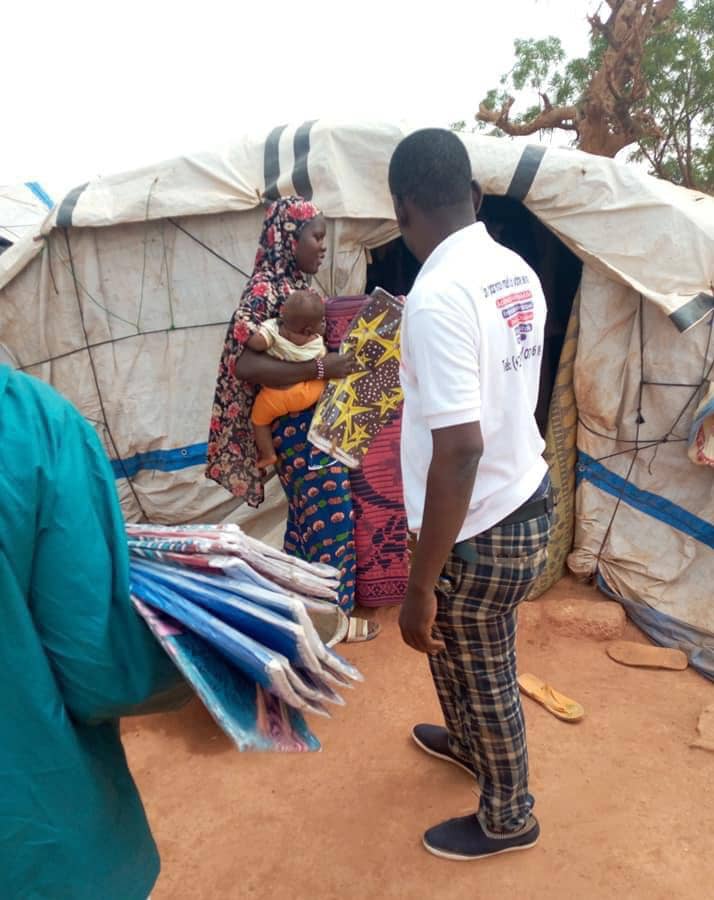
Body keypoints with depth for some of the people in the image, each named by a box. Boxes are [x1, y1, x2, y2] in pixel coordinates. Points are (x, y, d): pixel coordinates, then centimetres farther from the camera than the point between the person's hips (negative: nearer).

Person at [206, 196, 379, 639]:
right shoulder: (264, 289, -16)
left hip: (319, 419, 9)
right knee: (329, 515, -1)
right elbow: (245, 364, -26)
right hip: (296, 423, -9)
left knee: (310, 514, 17)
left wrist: (342, 358, 5)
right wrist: (320, 367, -27)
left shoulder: (302, 285, 11)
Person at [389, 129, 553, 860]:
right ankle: (465, 740, 59)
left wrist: (419, 585, -22)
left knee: (483, 680, 16)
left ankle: (506, 819, 42)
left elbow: (459, 450, -30)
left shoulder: (438, 293, -26)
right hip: (527, 502, 9)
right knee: (465, 657, 31)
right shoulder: (518, 272, 2)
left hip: (481, 531, -9)